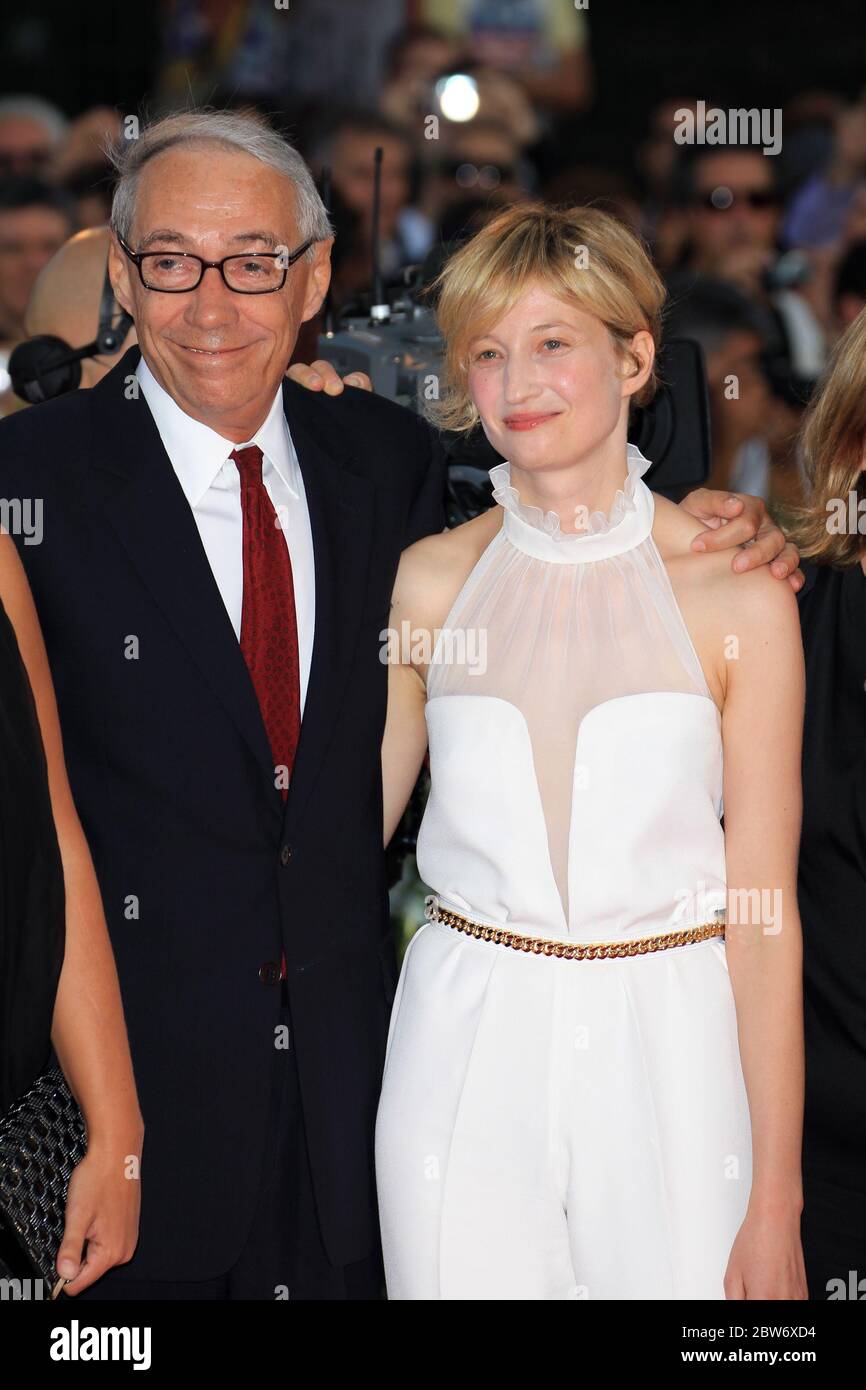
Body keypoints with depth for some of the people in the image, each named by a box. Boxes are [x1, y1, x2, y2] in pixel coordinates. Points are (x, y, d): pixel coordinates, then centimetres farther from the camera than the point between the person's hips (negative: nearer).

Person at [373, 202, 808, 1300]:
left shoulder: (739, 598, -4)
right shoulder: (428, 582, 3)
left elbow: (763, 908, -5)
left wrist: (776, 1203, -7)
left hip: (669, 1053, -2)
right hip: (466, 1054, 2)